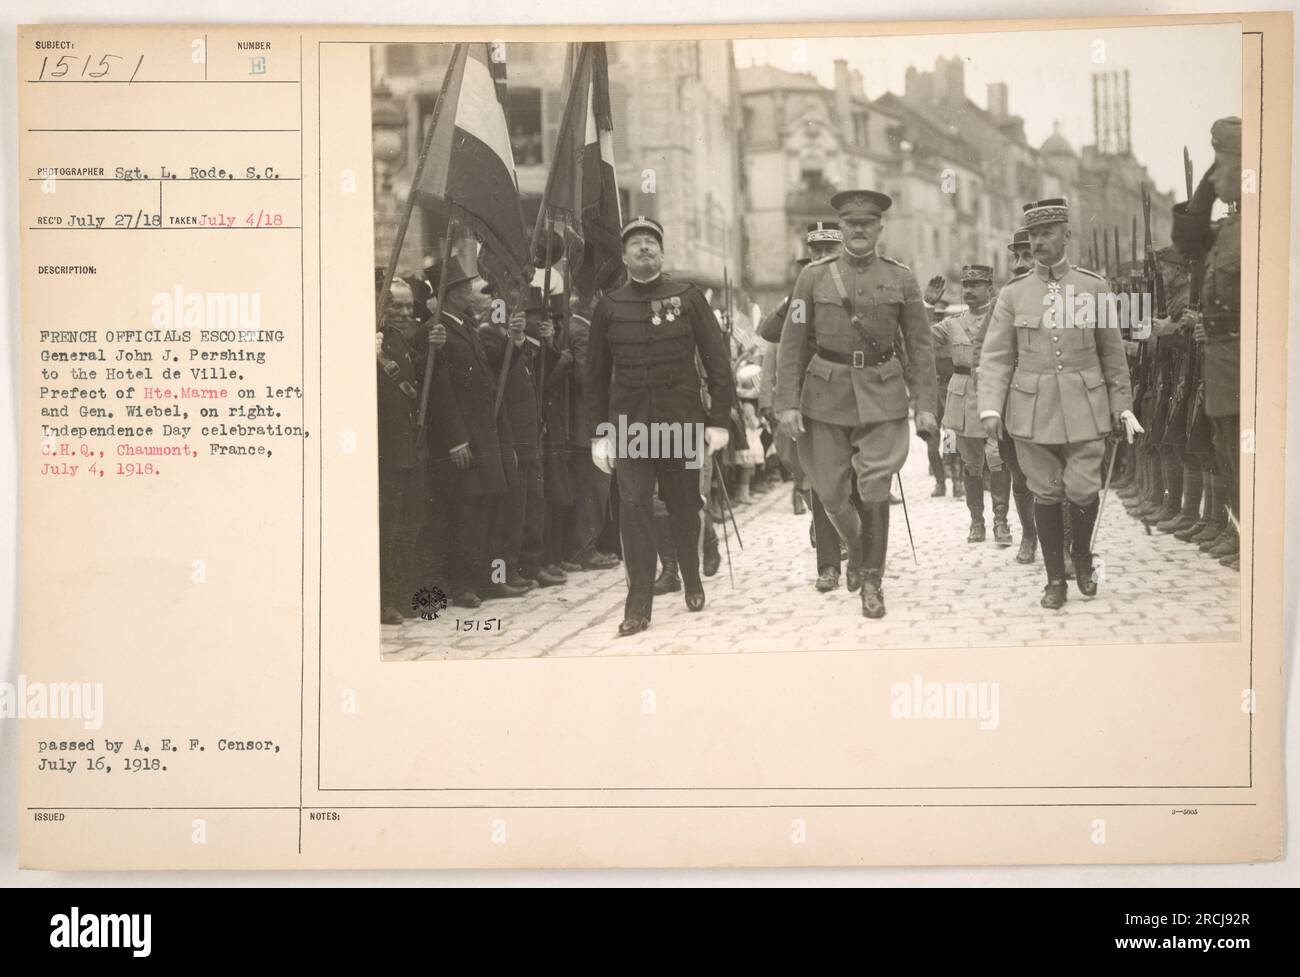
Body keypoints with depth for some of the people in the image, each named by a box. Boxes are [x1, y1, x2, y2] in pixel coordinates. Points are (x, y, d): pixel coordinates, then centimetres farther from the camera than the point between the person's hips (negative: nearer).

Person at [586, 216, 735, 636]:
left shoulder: (688, 297, 2)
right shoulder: (609, 306, 5)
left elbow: (717, 360, 2)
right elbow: (596, 374, 10)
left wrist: (719, 420, -3)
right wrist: (598, 432, 5)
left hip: (682, 420, 0)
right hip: (628, 424, 0)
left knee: (684, 506, 10)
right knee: (634, 506, -8)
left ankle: (692, 581, 32)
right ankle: (638, 604, -5)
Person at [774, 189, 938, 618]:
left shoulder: (901, 279, 3)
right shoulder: (813, 276, 2)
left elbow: (920, 345, 4)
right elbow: (793, 343, 1)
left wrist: (925, 404, -3)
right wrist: (787, 403, -6)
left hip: (882, 396, -1)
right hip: (827, 394, 1)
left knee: (875, 491, -5)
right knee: (832, 493, 7)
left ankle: (871, 579, 9)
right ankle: (857, 549, 36)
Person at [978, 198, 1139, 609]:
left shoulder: (1093, 287, 3)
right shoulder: (1012, 293, 3)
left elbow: (1113, 354, 7)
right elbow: (995, 357, 0)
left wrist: (1122, 406, 5)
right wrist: (990, 408, -11)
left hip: (1084, 409, 0)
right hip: (1033, 410, 0)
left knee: (1083, 489, -5)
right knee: (1046, 494, 5)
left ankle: (1082, 555, 24)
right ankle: (1055, 579, 18)